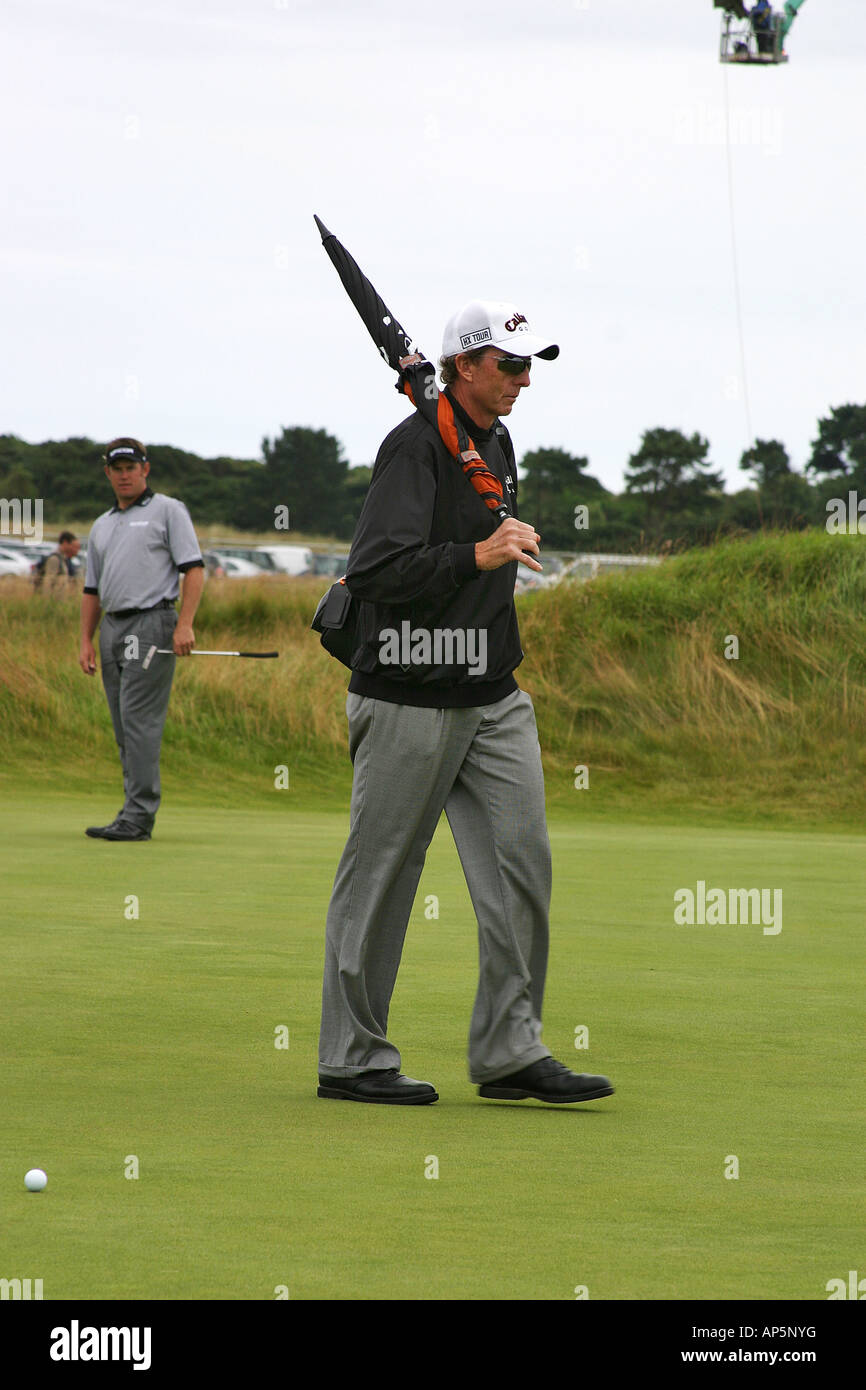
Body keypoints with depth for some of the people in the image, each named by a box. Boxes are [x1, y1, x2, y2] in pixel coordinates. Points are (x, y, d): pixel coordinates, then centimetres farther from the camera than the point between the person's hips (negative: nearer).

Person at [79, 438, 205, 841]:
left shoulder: (168, 511, 2)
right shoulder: (102, 526, 21)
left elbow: (193, 569, -6)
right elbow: (93, 588, 23)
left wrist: (184, 625, -16)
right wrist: (86, 641, 12)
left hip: (151, 622, -7)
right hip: (112, 627, 7)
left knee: (139, 720, -14)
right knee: (125, 728, 6)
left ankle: (139, 816, -16)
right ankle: (136, 813, 9)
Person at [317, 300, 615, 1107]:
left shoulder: (495, 445, 14)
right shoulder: (416, 446, -14)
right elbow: (373, 571, -23)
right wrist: (478, 555, -27)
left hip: (492, 700, 8)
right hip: (409, 701, -8)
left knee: (521, 858, 0)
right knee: (378, 877, 1)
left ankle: (510, 1050, 4)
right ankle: (351, 1060, 9)